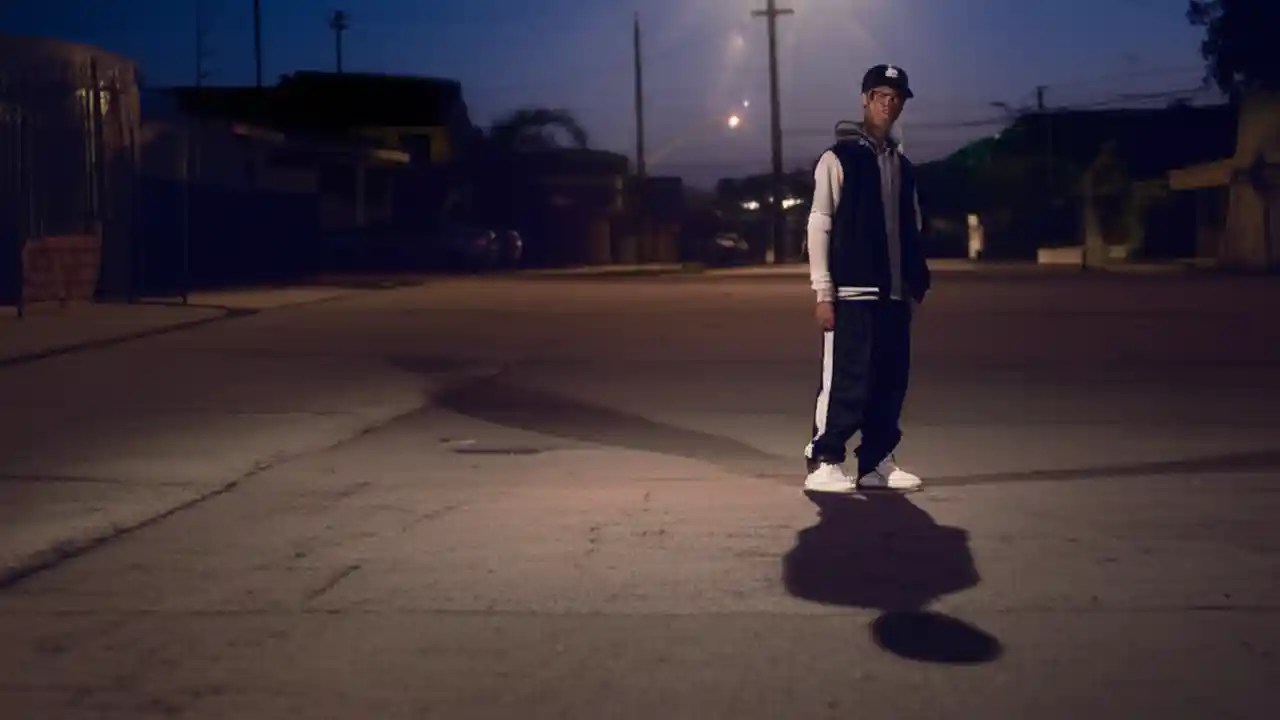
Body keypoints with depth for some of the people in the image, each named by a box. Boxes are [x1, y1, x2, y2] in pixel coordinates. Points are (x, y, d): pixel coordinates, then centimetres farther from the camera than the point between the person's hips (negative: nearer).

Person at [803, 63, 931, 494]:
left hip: (894, 295, 7)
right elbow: (819, 226, -7)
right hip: (851, 294, -6)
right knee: (846, 380, -8)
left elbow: (911, 232, 18)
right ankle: (823, 462, 0)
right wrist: (823, 292, -13)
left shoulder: (902, 166, 16)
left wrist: (916, 285, 11)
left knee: (891, 381, 7)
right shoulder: (838, 158, -3)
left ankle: (876, 463, 15)